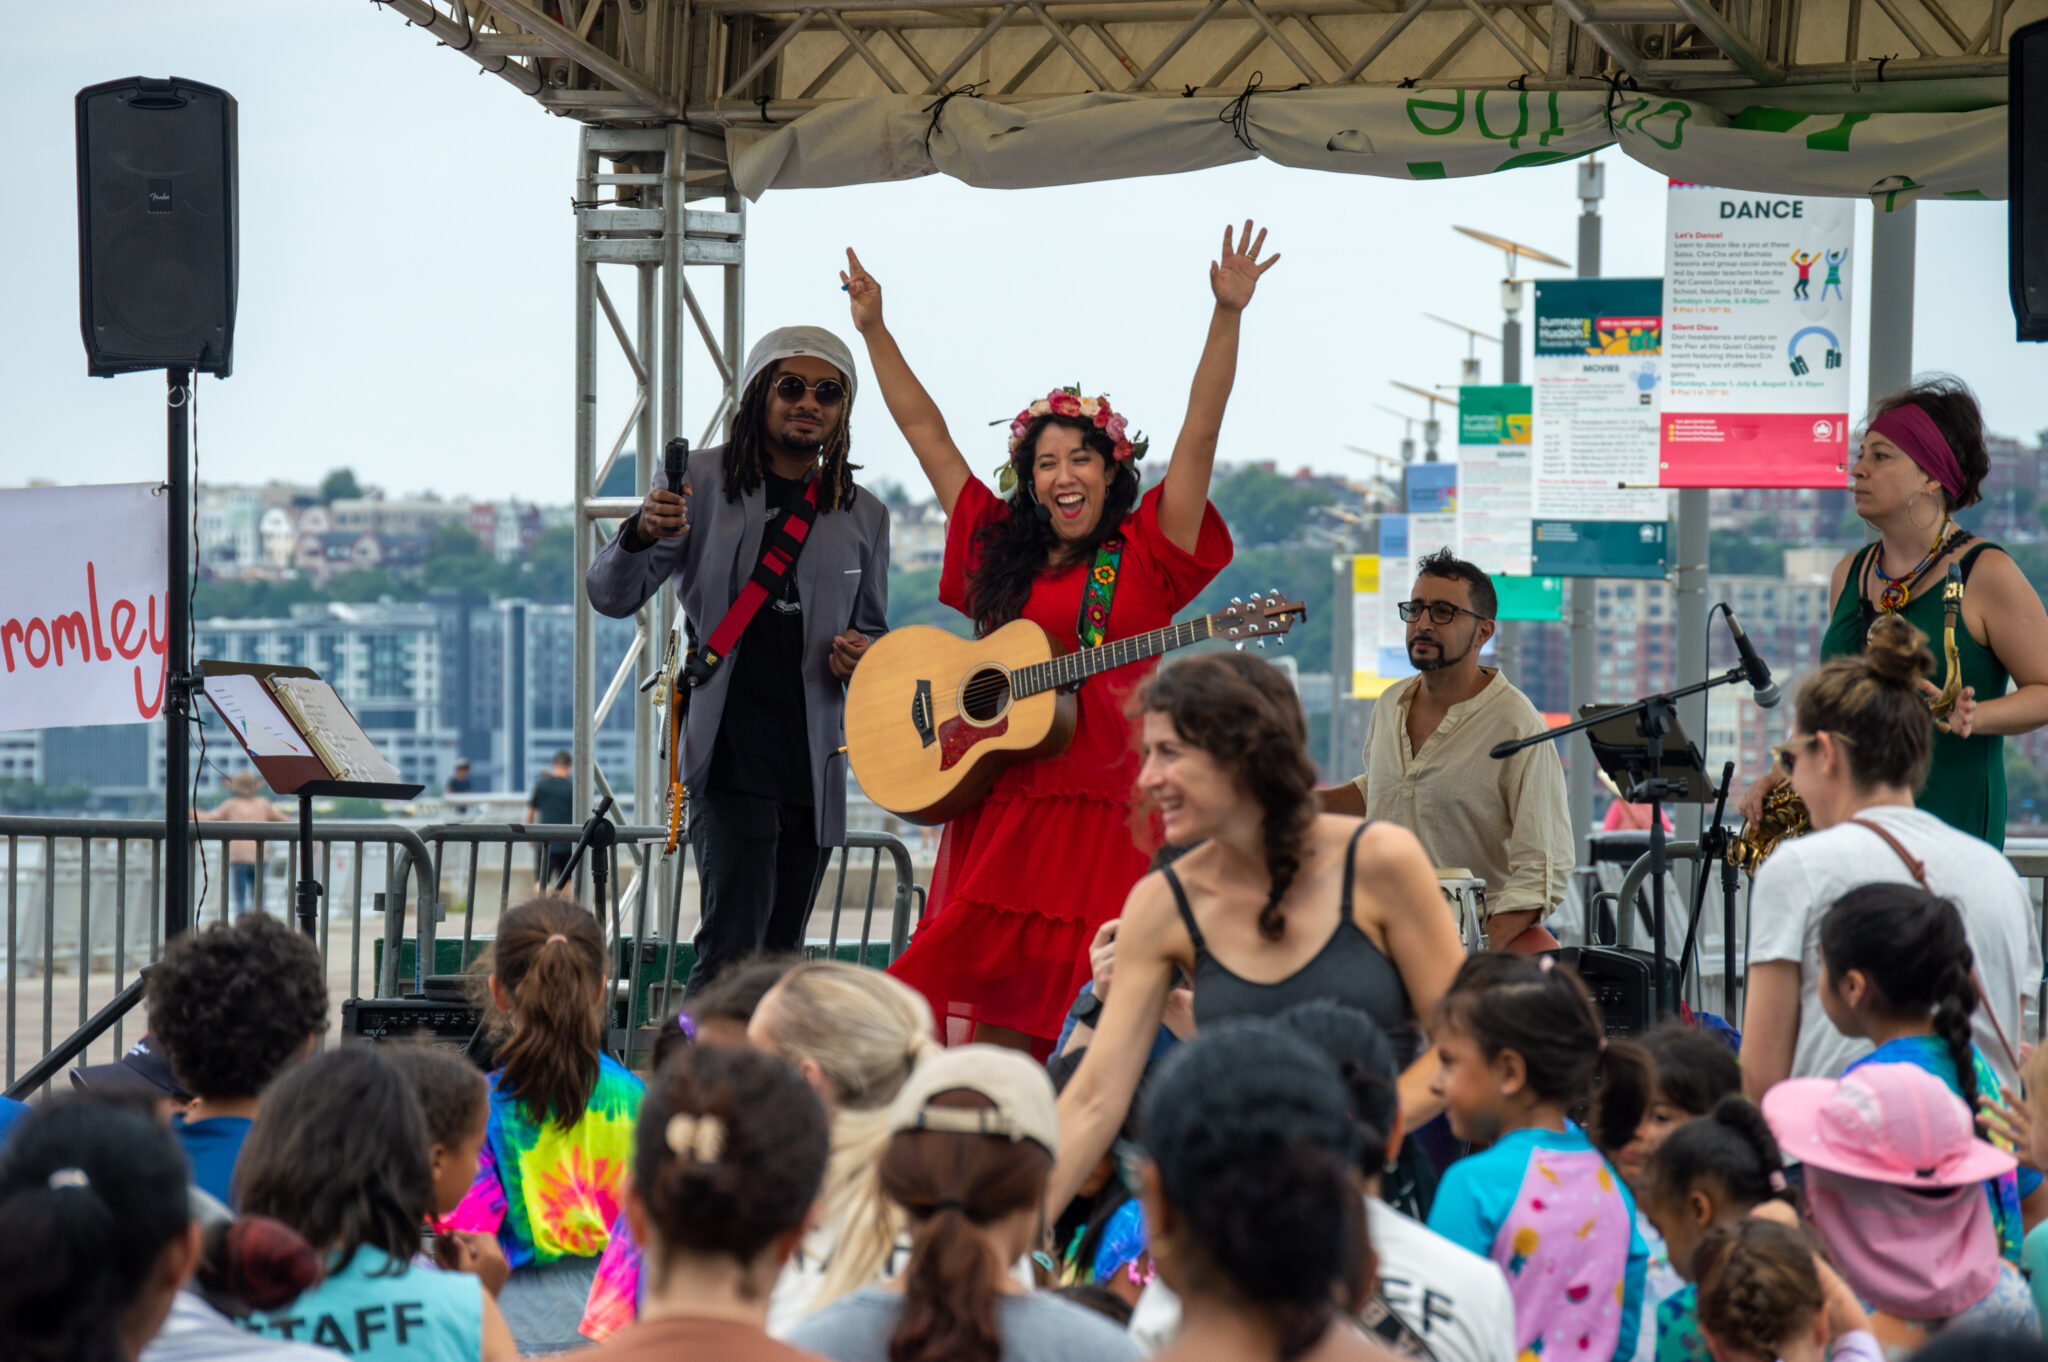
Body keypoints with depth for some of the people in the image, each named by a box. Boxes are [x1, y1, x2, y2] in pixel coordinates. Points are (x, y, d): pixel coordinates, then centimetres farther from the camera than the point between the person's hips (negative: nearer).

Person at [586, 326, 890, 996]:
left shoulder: (863, 517, 14)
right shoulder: (704, 480, 2)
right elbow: (611, 595, -2)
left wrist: (862, 653, 1)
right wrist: (641, 535, -24)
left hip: (816, 759, 5)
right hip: (730, 751, -4)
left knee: (781, 954, 6)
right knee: (734, 946, -18)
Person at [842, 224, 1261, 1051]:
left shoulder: (1147, 553, 6)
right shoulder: (999, 552, 15)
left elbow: (1200, 432, -1)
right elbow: (926, 432, 21)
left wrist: (1228, 315, -9)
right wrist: (873, 330, 23)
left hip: (1108, 818, -3)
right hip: (999, 815, 3)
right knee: (990, 1023, -3)